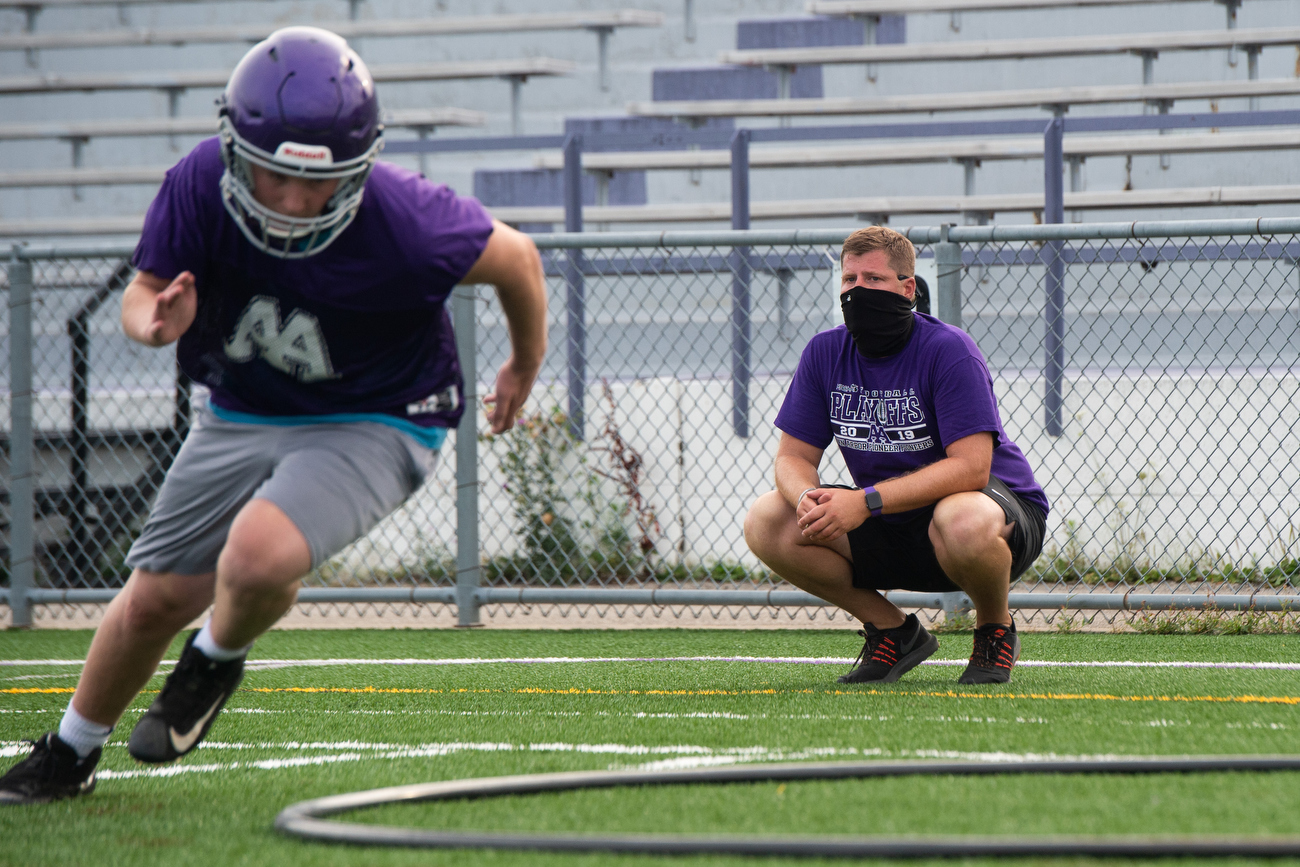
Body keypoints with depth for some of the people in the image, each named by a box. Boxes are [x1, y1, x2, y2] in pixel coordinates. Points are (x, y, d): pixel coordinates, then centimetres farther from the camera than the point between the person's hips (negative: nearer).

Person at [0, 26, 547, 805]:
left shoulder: (403, 224, -32)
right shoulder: (199, 187, -23)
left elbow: (515, 257, -12)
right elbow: (144, 293, -8)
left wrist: (526, 366, 7)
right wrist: (157, 321, -34)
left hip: (376, 425, -4)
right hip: (244, 412, 4)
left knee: (257, 557, -30)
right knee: (156, 599, 9)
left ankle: (218, 660, 7)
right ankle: (70, 754, 36)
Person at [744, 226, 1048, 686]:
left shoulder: (948, 350, -21)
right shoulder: (825, 354, -4)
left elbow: (971, 467, -28)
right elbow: (794, 455, -1)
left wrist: (867, 501, -35)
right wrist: (809, 499, -27)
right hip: (890, 531, 6)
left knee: (963, 522, -42)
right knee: (765, 523, -13)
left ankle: (996, 631, -7)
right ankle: (892, 631, 3)